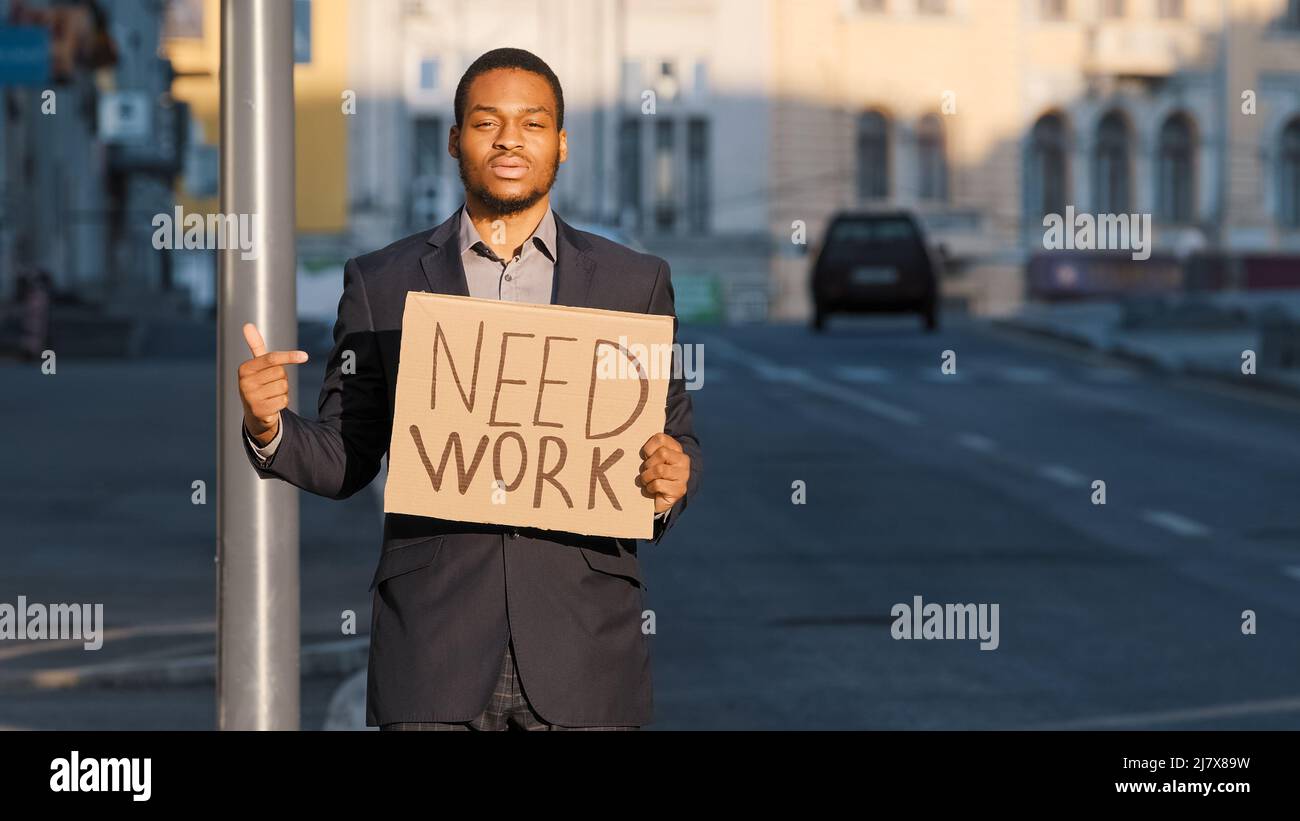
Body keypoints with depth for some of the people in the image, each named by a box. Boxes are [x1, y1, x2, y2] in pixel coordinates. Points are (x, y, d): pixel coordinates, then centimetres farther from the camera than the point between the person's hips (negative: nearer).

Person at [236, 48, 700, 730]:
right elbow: (346, 458, 9)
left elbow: (675, 438, 11)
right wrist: (268, 429, -11)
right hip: (433, 647, 0)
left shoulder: (635, 282, 9)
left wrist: (671, 482, -12)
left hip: (585, 650, 0)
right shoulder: (381, 282, 9)